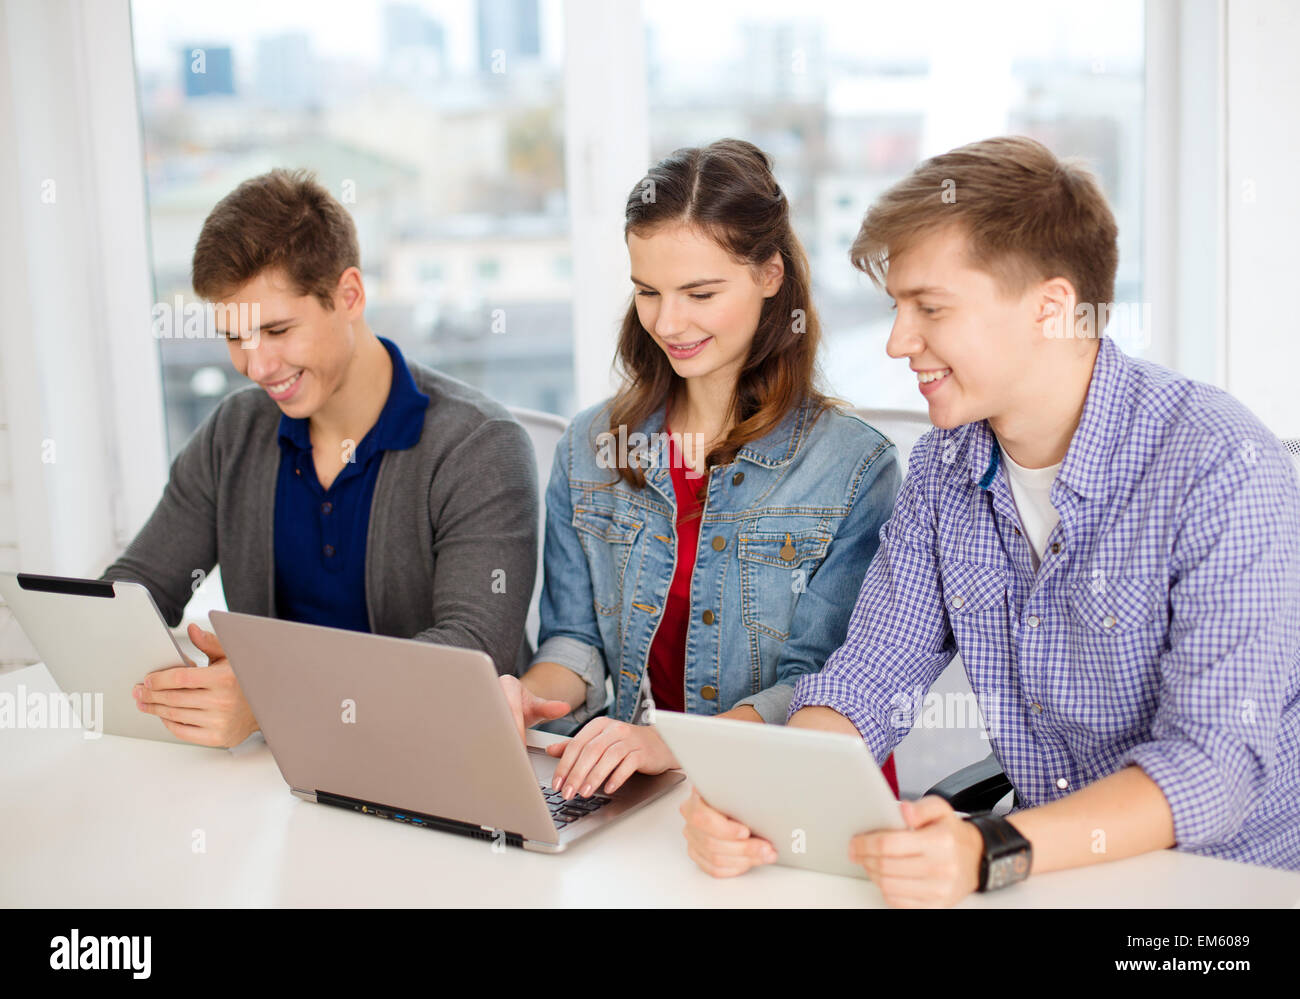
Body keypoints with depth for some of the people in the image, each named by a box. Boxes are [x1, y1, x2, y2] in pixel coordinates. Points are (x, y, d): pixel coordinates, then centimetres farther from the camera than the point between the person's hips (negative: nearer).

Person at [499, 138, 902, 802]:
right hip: (628, 794, 5)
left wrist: (672, 744, -25)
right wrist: (534, 695, -11)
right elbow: (576, 634, 13)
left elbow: (822, 684, -10)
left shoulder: (854, 467, -5)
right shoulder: (590, 447, 10)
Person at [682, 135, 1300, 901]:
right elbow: (874, 675, 2)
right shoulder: (946, 466, 1)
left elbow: (1214, 763, -23)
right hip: (1050, 873, 4)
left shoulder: (1222, 471, -18)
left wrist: (992, 853, -37)